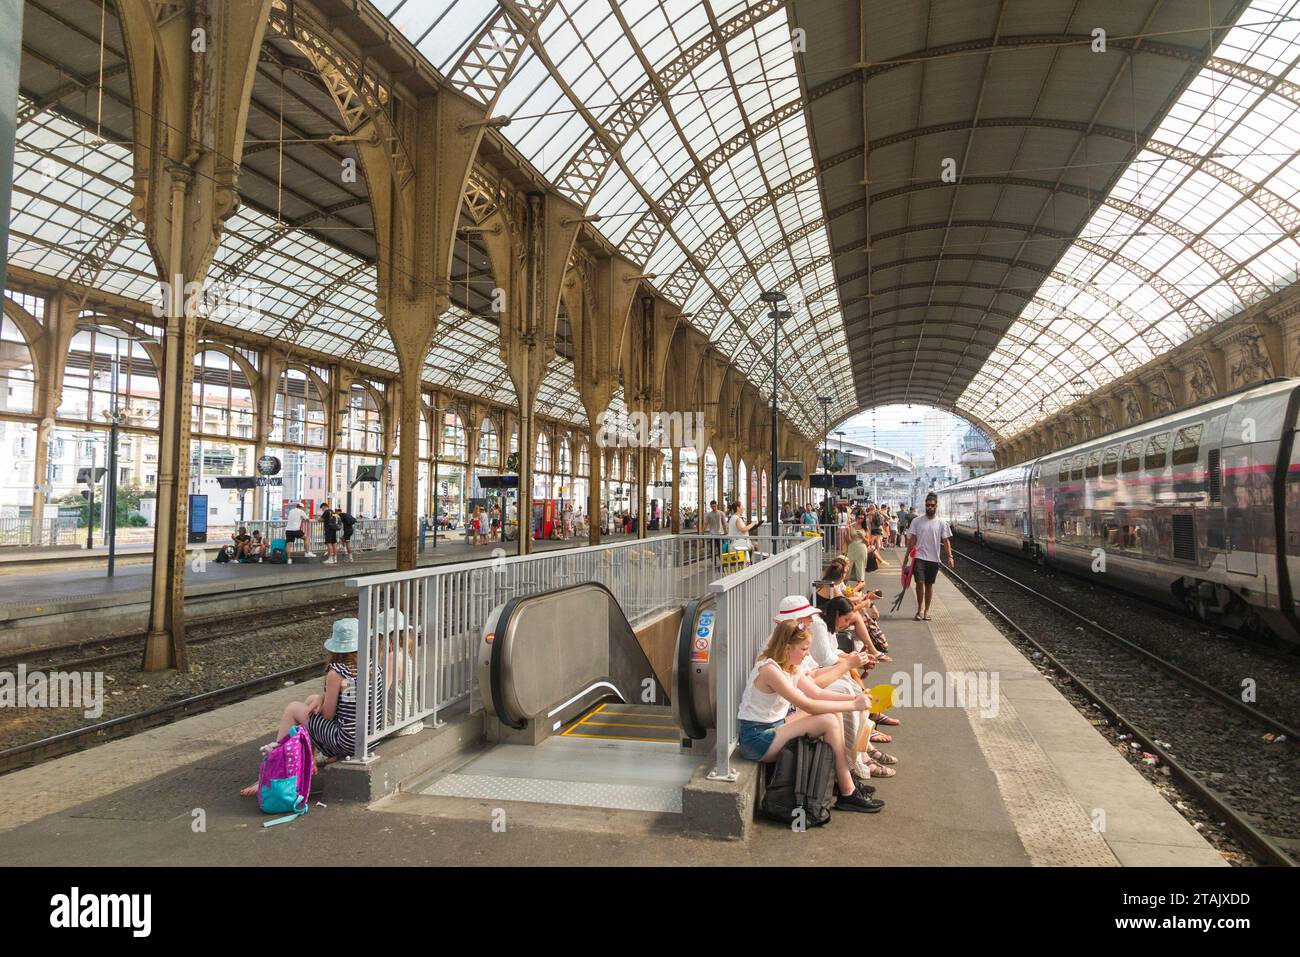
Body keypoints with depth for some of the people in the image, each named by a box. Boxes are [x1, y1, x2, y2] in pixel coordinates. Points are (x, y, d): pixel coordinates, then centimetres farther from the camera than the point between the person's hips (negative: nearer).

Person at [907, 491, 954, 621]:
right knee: (920, 582, -14)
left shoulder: (941, 523, 1)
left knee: (929, 584, 9)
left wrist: (950, 557, -9)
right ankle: (920, 609, 0)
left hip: (933, 559, 1)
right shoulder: (917, 521, 1)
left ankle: (926, 611, 20)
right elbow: (912, 540, 3)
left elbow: (946, 541, 0)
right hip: (919, 557, -1)